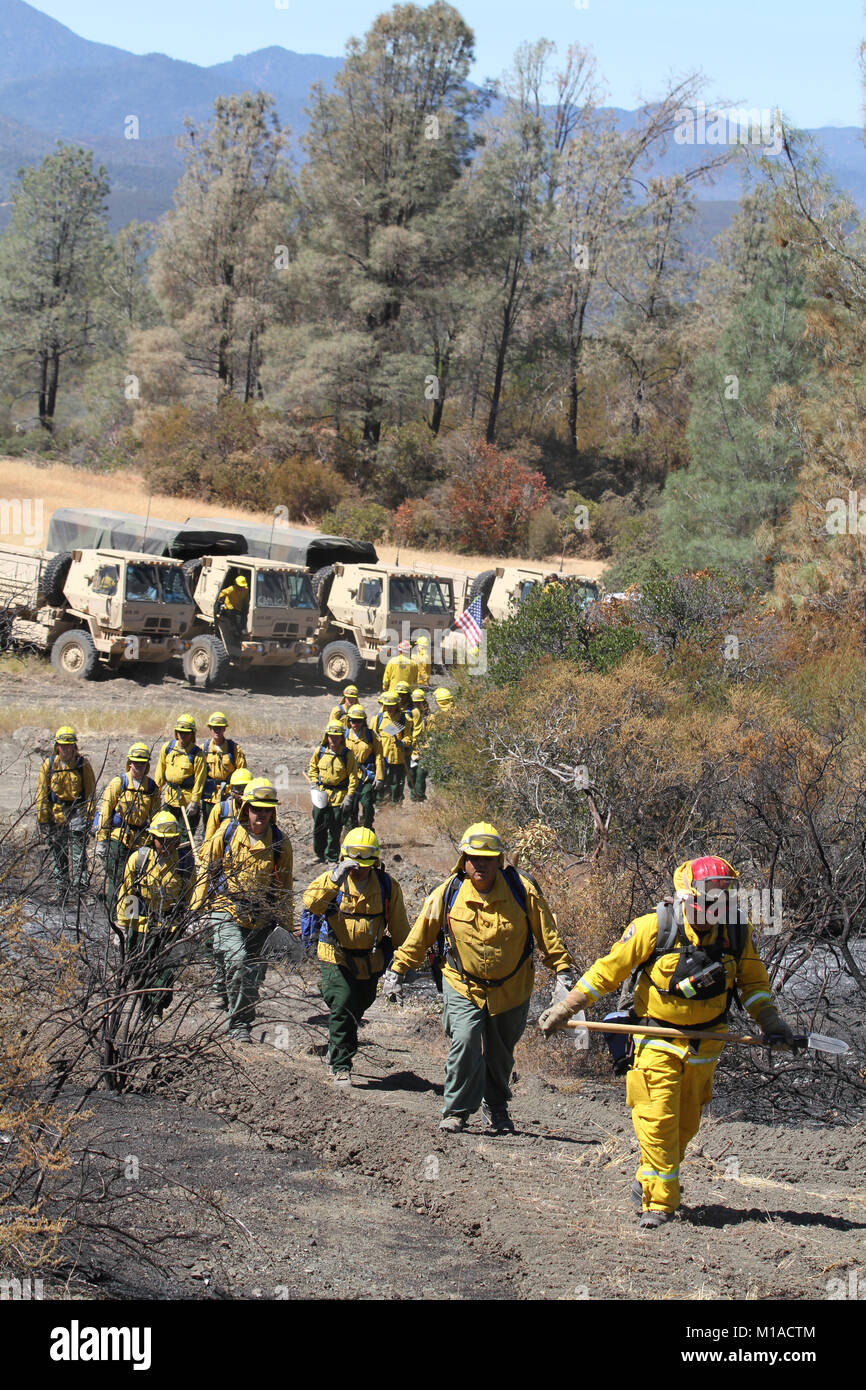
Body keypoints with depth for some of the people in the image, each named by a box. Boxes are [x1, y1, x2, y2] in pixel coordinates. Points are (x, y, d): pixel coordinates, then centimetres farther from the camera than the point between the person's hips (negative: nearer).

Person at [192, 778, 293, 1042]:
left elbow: (284, 886, 12)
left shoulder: (280, 842, 3)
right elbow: (205, 870, 7)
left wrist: (286, 925, 10)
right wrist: (197, 911, 4)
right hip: (226, 911, -2)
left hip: (261, 918, 2)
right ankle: (238, 1024, -11)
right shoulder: (227, 833, -1)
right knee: (237, 962, -21)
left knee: (253, 976, 7)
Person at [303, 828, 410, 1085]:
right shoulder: (331, 879, -7)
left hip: (370, 962, 3)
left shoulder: (386, 885, -3)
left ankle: (336, 1050, 41)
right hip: (336, 958, -3)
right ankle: (341, 1066, -5)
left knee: (356, 1011, 16)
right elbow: (311, 902, -27)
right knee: (341, 1008, -14)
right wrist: (335, 879, -36)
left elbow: (399, 927, 6)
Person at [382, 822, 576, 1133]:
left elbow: (547, 936, -3)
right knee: (464, 1044, -19)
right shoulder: (448, 893, -10)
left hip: (511, 989, 1)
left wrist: (563, 975, -5)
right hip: (463, 987, -1)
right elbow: (420, 936, 1)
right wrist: (396, 971, 3)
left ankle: (496, 1107, 40)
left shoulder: (522, 890, -11)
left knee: (501, 1053, 15)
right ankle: (457, 1110, -1)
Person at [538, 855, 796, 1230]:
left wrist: (769, 1020, -3)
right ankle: (659, 1202, -1)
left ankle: (648, 1181, 32)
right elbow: (608, 969, -9)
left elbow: (753, 981, 11)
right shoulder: (654, 928, -17)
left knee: (686, 1124, 12)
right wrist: (564, 1008, -7)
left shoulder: (737, 933, -6)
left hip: (704, 1043, 4)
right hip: (658, 1040, -4)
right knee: (658, 1121, -10)